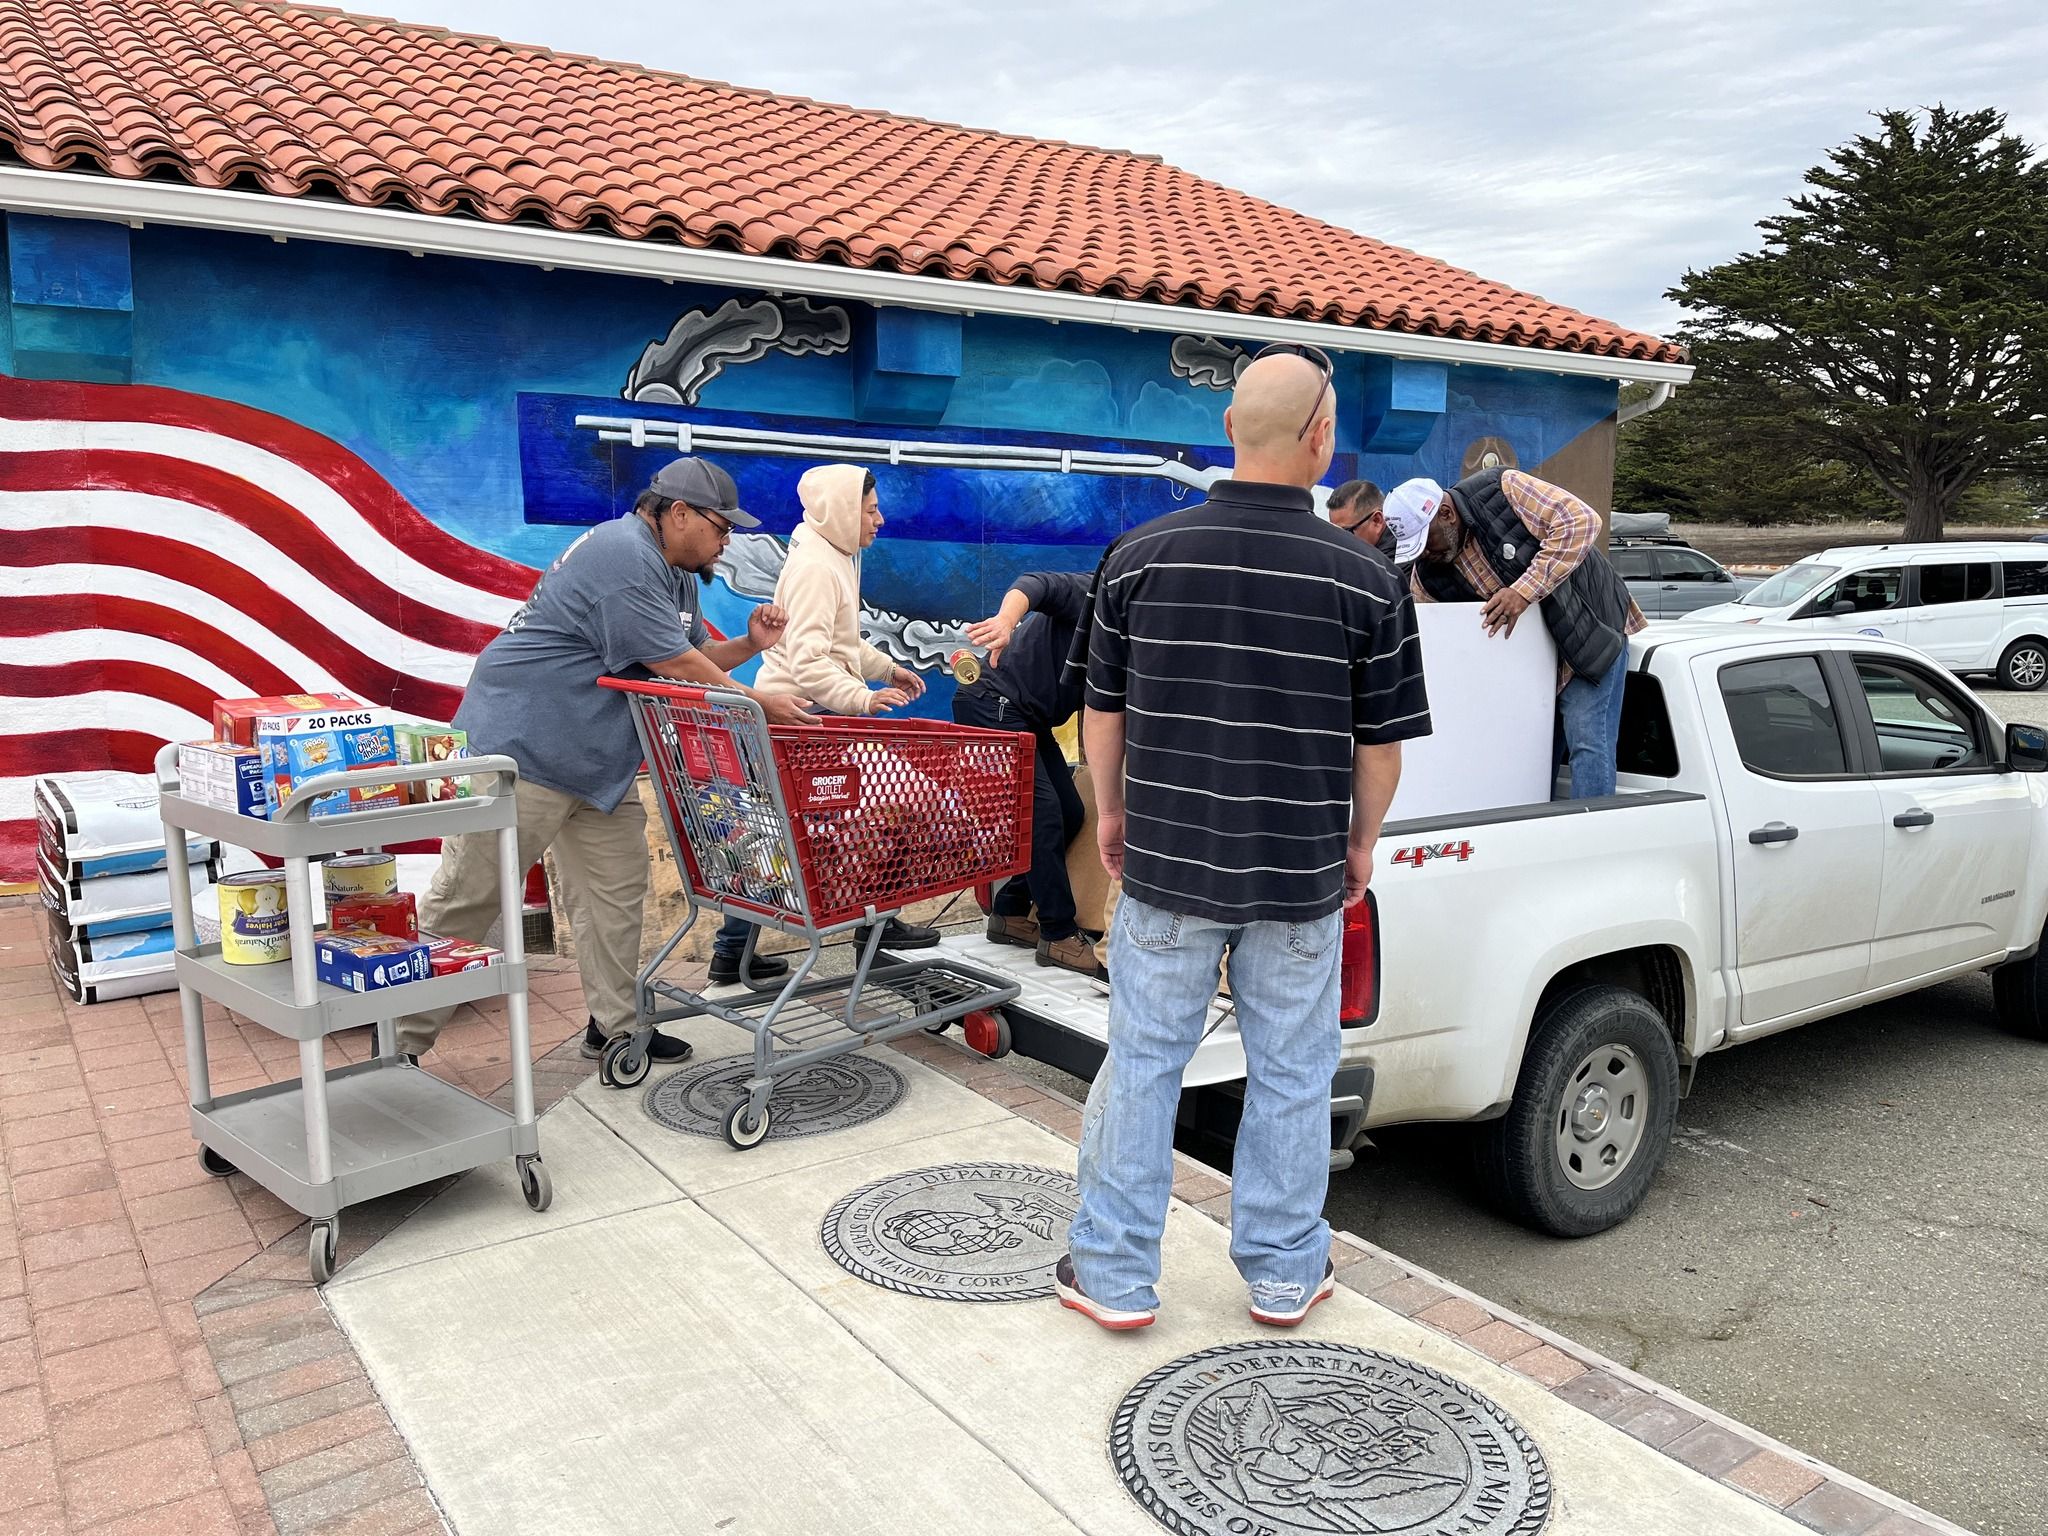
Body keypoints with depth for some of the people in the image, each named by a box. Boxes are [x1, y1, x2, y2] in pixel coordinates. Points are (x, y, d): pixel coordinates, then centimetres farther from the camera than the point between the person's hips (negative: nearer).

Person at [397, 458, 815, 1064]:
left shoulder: (675, 574, 14)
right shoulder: (624, 555, -20)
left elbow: (699, 653, 18)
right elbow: (676, 666, -21)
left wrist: (749, 644, -2)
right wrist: (759, 703, -12)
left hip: (599, 762, 11)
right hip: (520, 747, -10)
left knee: (616, 893, 9)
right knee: (466, 901, -4)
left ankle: (614, 1026, 18)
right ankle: (400, 1041, 6)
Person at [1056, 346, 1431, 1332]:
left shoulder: (1139, 557, -4)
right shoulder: (1366, 580, -8)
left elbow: (1102, 709, 3)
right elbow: (1381, 743, -2)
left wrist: (1112, 811, 18)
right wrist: (1359, 843, 13)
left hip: (1165, 864, 1)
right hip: (1301, 879, 0)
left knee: (1142, 1064, 13)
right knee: (1290, 1078, 15)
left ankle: (1115, 1276, 24)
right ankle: (1283, 1275, 31)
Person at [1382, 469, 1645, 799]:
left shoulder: (1501, 491, -20)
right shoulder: (1427, 576, -6)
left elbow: (1582, 520, -27)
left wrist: (1524, 591, -32)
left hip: (1591, 627, -6)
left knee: (1587, 742, -12)